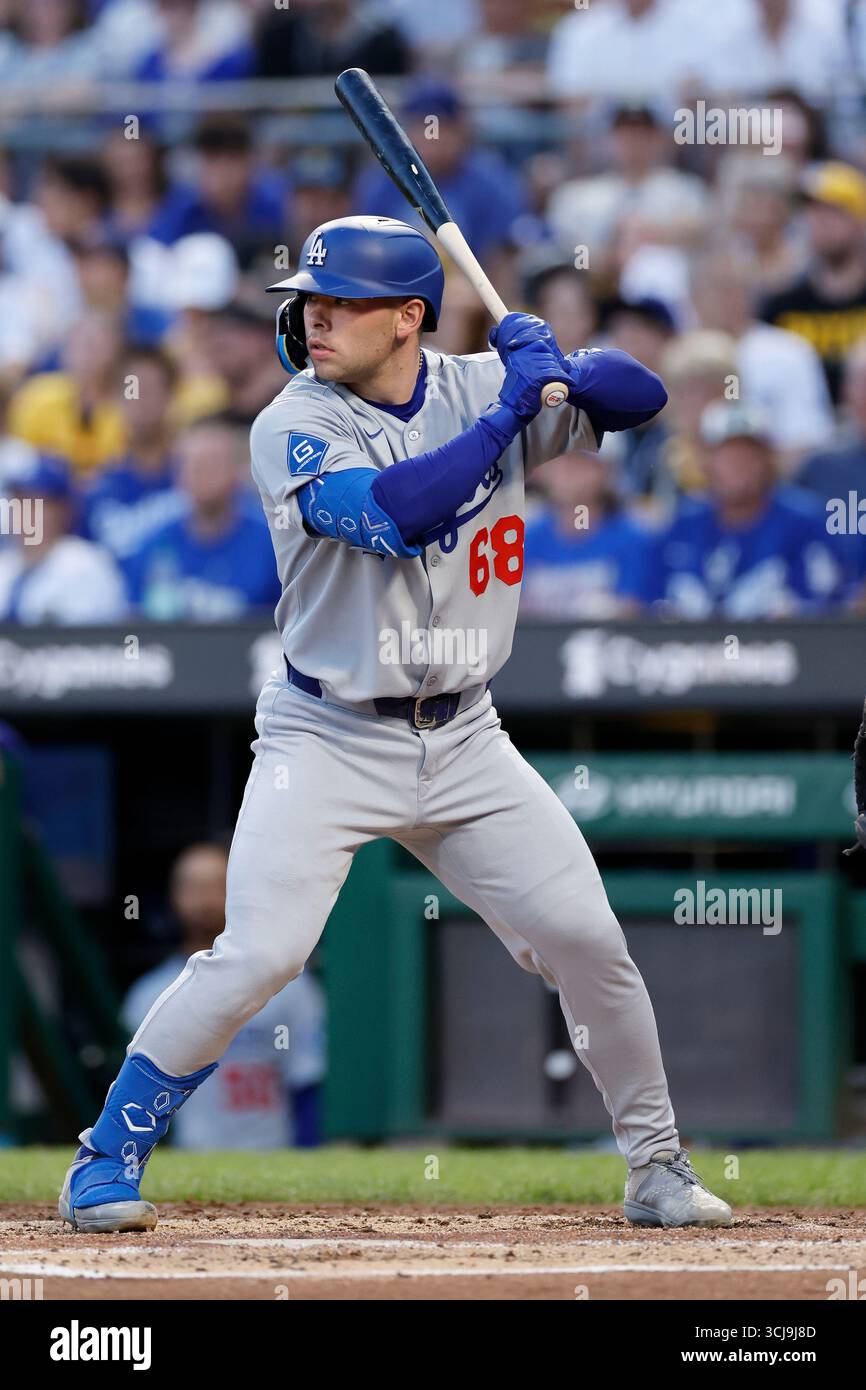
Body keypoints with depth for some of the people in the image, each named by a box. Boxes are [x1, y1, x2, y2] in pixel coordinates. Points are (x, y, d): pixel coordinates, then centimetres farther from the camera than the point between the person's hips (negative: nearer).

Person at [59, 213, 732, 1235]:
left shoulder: (482, 388, 1)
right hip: (326, 740, -4)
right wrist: (514, 403, -23)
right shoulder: (294, 428, -13)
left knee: (586, 940, 0)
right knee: (257, 954, -18)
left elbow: (639, 395, 6)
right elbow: (399, 507, -29)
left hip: (463, 746, 4)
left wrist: (561, 372, -15)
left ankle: (657, 1167, 18)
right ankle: (106, 1160, -5)